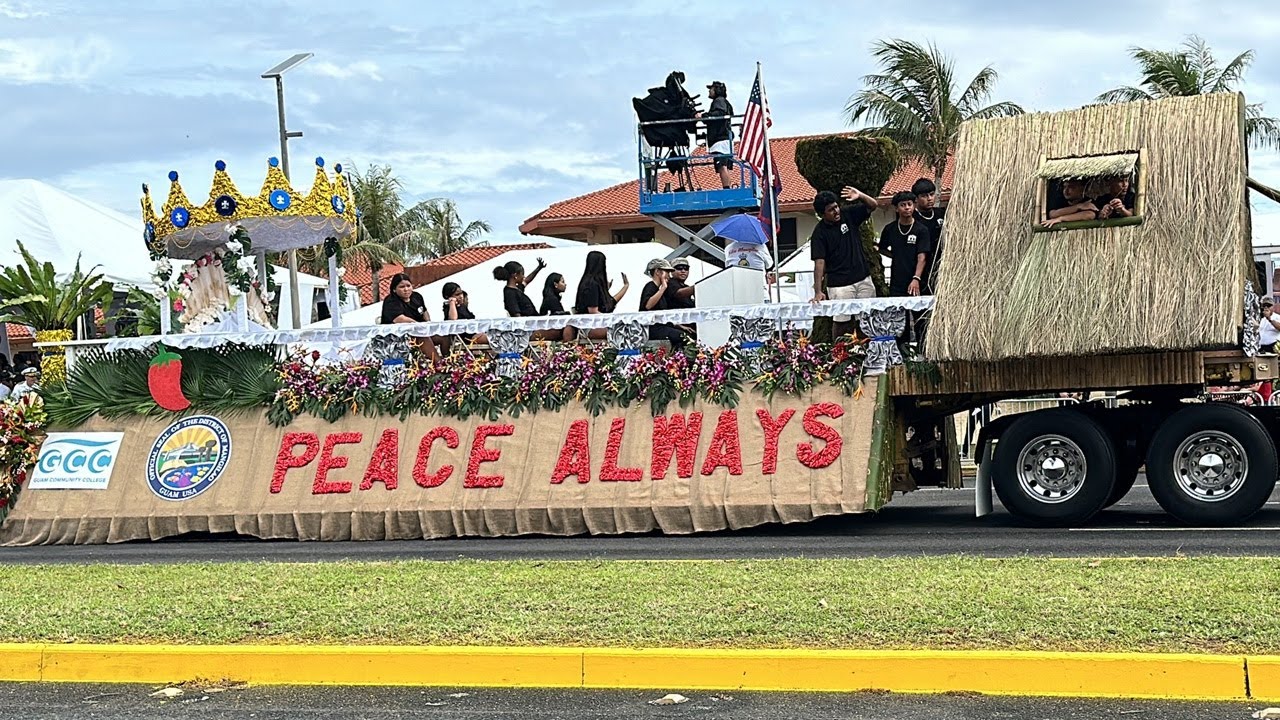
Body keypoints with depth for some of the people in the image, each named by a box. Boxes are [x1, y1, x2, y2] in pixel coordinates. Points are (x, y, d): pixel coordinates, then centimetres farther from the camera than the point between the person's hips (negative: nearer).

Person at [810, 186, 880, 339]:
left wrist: (860, 196, -15)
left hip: (864, 279, 4)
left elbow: (872, 205, 6)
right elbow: (819, 262, -13)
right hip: (839, 285, -4)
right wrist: (818, 291, -22)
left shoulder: (848, 215, 3)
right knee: (841, 322, -3)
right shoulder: (819, 233, -8)